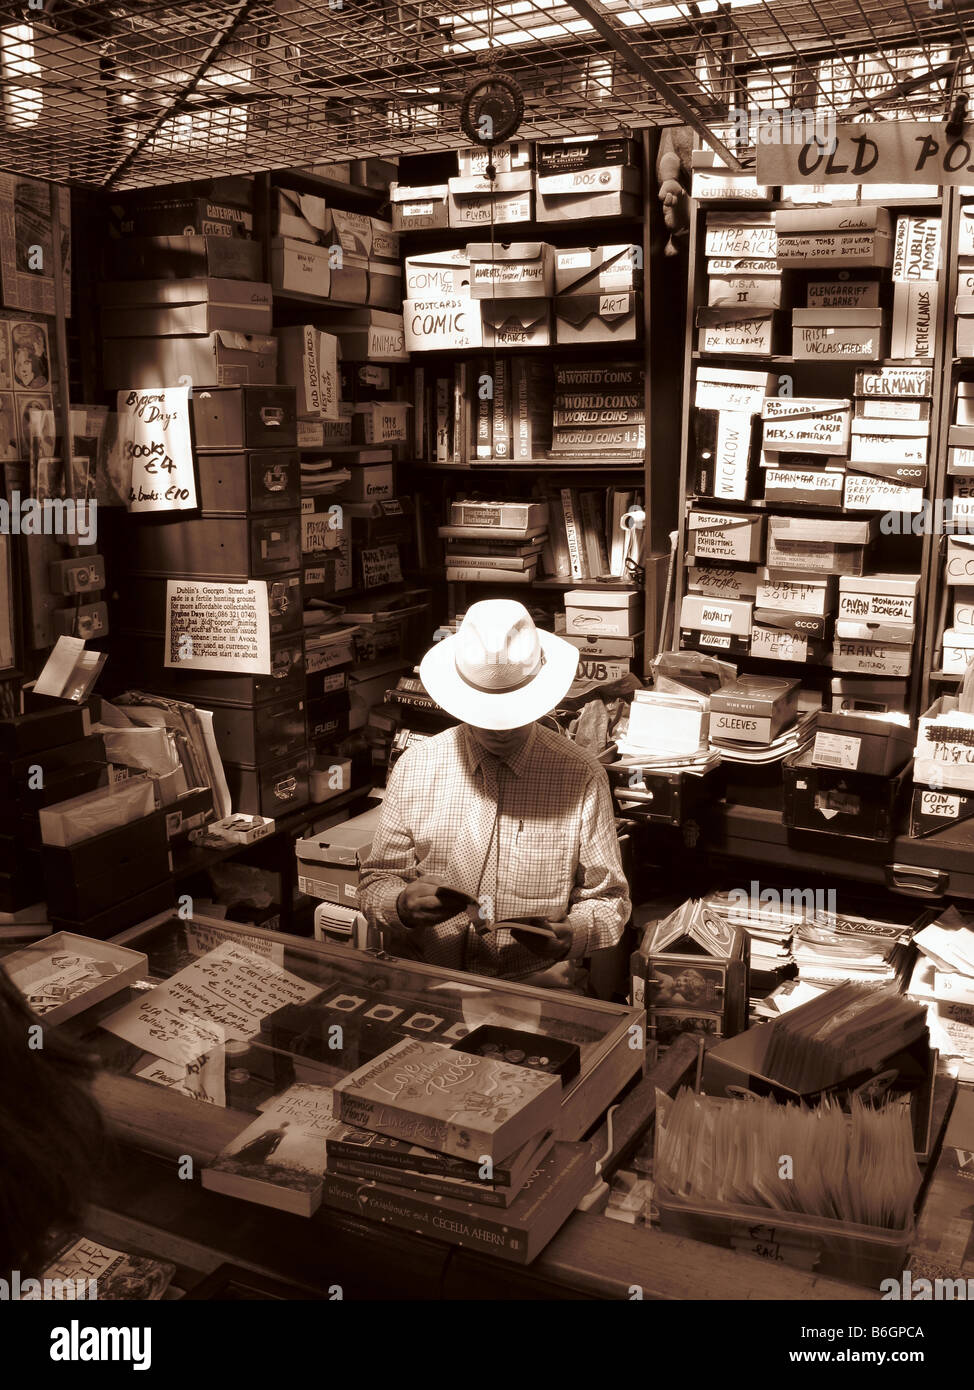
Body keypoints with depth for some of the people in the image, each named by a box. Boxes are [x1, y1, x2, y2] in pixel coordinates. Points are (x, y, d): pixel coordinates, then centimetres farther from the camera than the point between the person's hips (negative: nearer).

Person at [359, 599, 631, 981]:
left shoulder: (582, 779, -1)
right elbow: (377, 883, 8)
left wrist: (572, 936, -14)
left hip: (534, 983, 0)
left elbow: (610, 899, 7)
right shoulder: (415, 768, 3)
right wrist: (402, 905, -15)